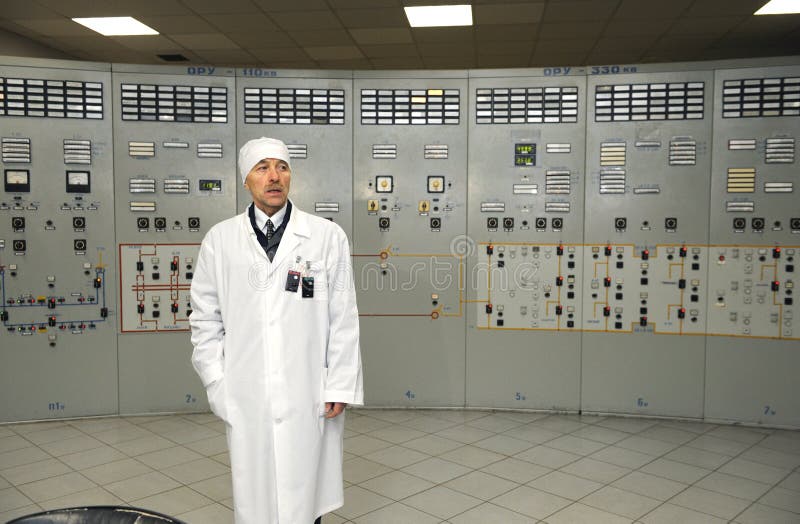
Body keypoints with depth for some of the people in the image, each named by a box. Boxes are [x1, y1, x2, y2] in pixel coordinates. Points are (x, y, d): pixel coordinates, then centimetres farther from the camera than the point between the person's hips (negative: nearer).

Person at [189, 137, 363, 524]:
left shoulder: (328, 236, -4)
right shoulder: (219, 240, 1)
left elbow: (344, 320, -2)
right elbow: (205, 320, 6)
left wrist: (340, 387, -3)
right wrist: (218, 385, 2)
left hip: (308, 396, -1)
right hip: (245, 397, 1)